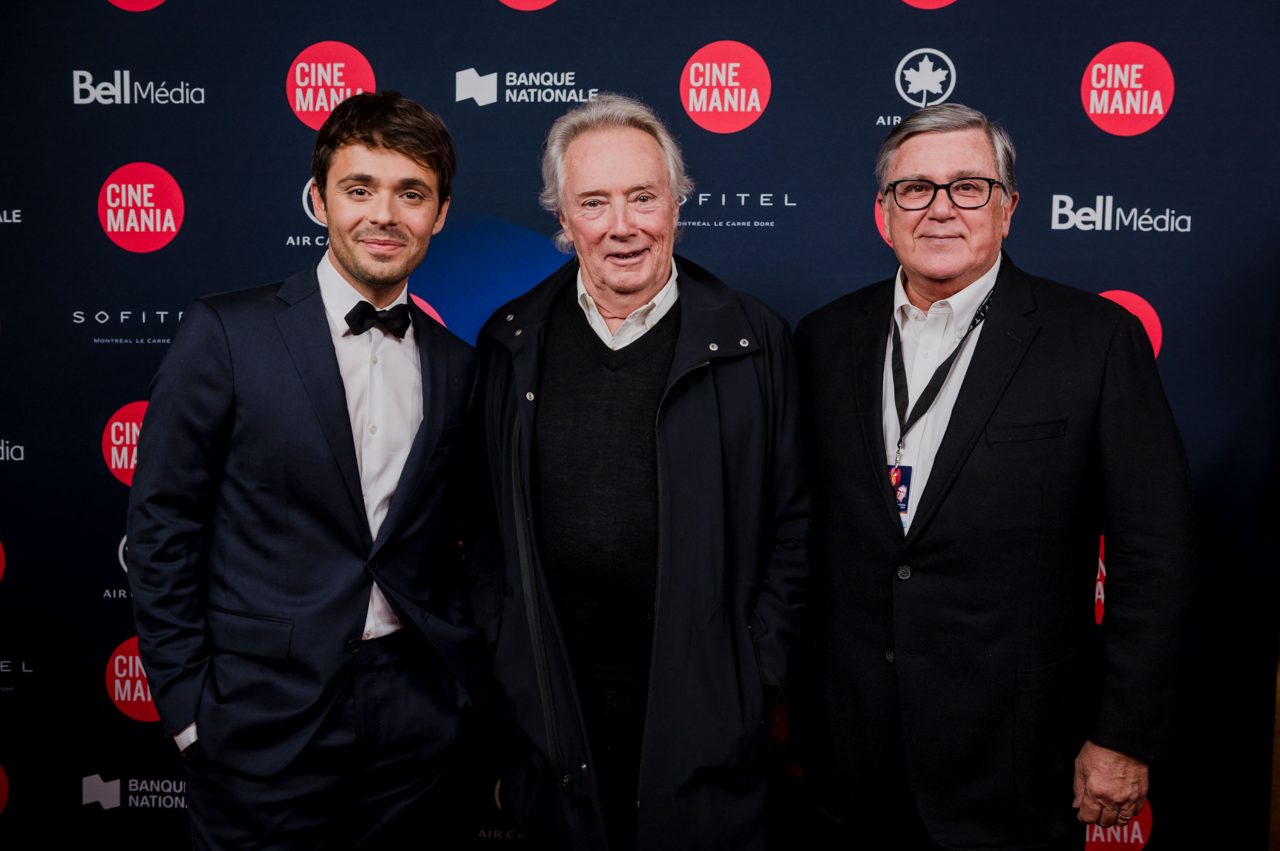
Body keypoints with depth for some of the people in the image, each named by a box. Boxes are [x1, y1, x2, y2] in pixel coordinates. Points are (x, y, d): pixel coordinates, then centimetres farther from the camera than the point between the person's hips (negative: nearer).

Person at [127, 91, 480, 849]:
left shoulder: (457, 365, 5)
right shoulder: (226, 334, -6)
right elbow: (162, 529, -5)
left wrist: (460, 680, 4)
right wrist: (187, 703, -6)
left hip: (413, 715, 3)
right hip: (266, 720, -3)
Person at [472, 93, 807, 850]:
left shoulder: (755, 342, -4)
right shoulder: (510, 343, 2)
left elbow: (793, 525, 0)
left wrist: (757, 678, -4)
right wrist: (498, 662, 3)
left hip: (705, 712, -1)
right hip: (551, 712, 2)